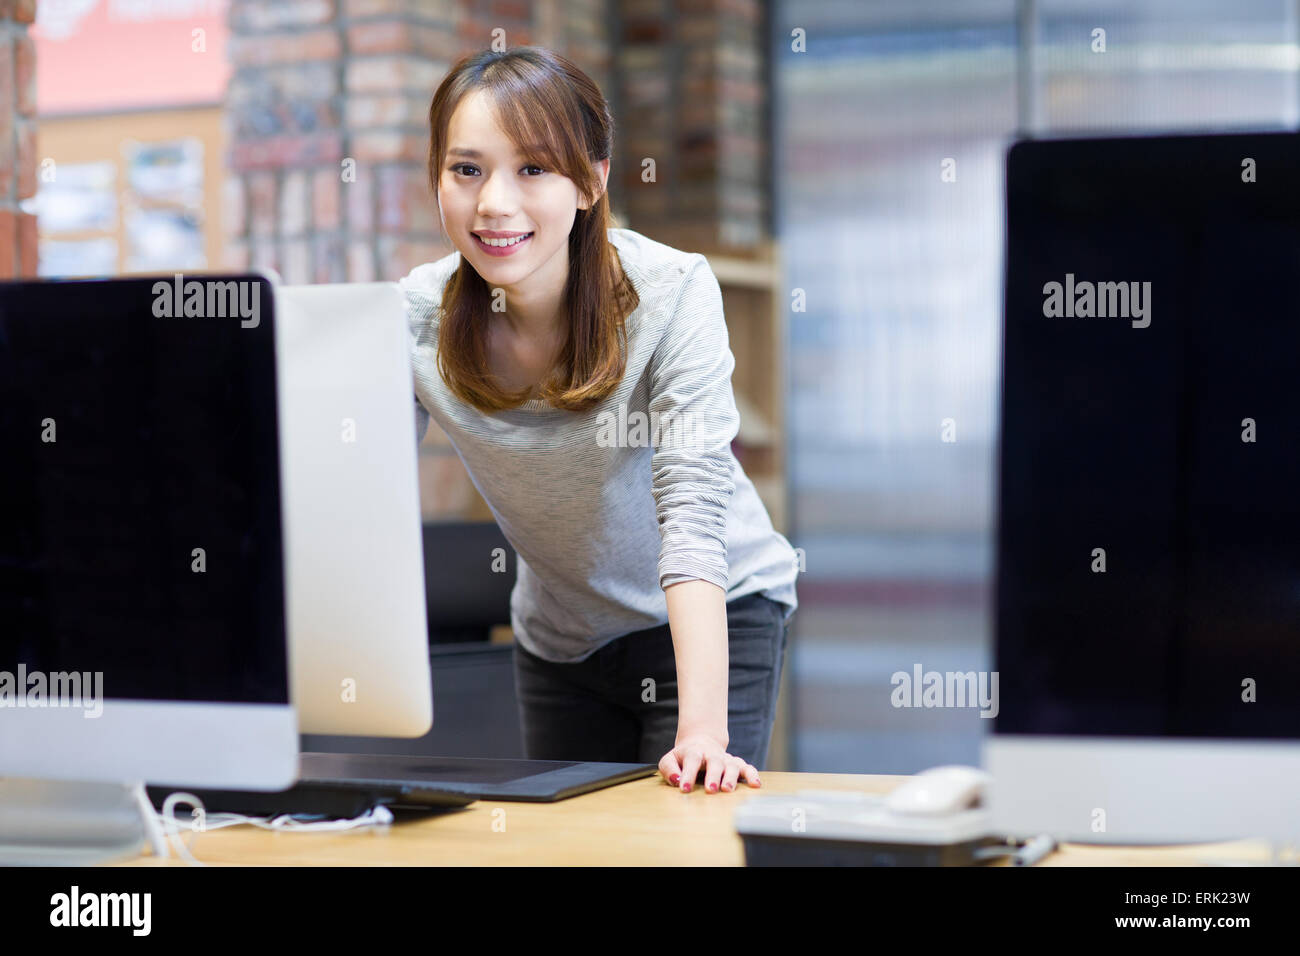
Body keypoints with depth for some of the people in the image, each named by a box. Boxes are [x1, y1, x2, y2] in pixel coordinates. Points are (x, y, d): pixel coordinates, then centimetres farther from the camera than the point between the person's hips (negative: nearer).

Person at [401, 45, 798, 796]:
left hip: (716, 617, -3)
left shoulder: (672, 292, -24)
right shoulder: (415, 318, -16)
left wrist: (704, 732, -41)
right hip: (559, 640, 3)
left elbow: (692, 513, -31)